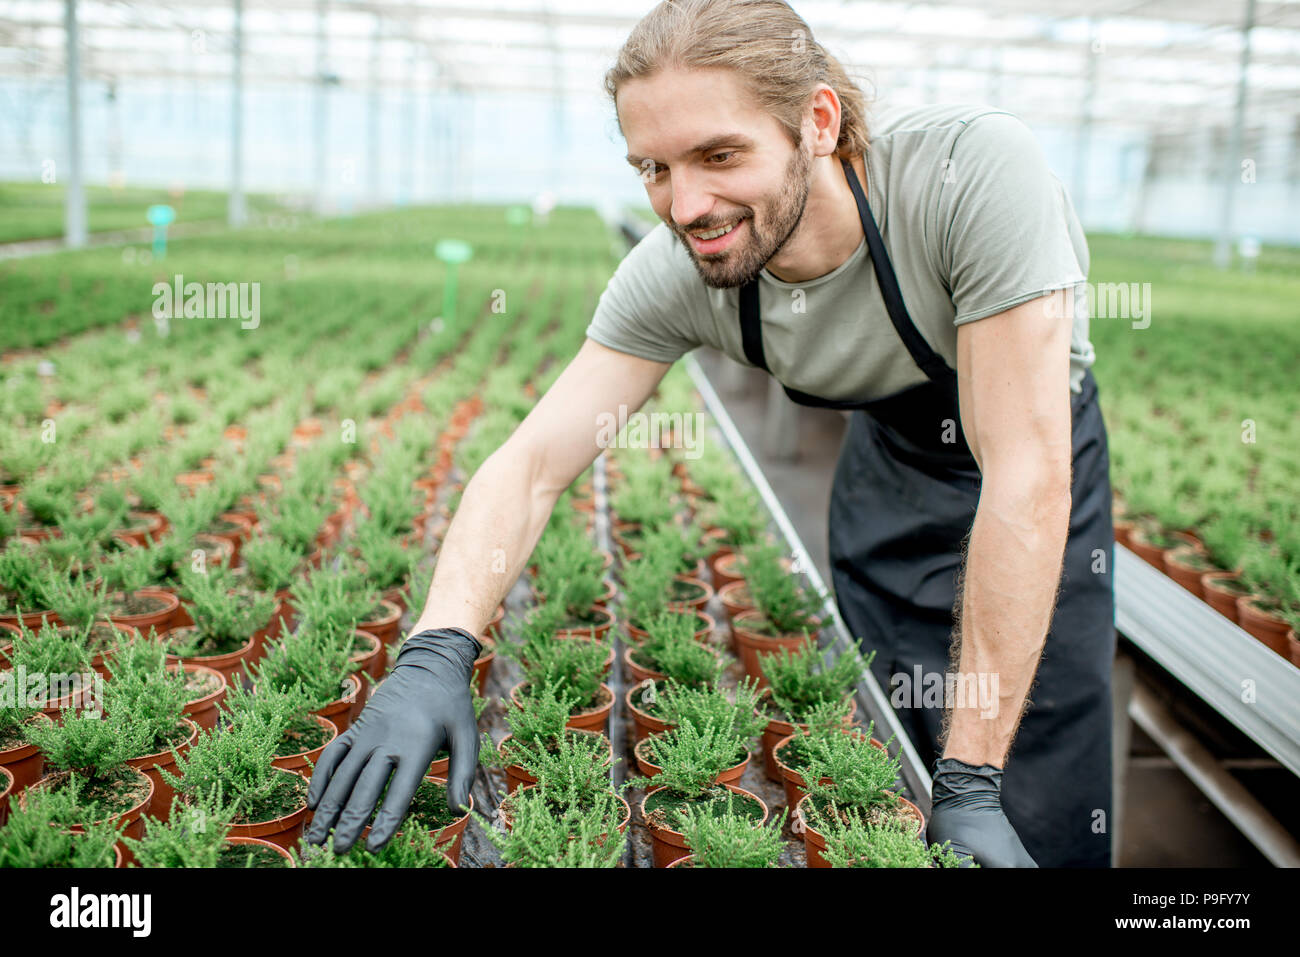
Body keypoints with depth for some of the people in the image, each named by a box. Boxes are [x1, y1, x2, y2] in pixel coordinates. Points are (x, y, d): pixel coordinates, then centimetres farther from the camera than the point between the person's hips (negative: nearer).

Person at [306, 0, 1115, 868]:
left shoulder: (976, 171, -36)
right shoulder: (674, 274, -24)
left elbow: (1027, 469, -35)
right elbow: (531, 462, -23)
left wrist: (970, 783, -33)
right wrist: (436, 653, -40)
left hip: (1048, 472, -2)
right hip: (889, 462, 3)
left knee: (1037, 821, -5)